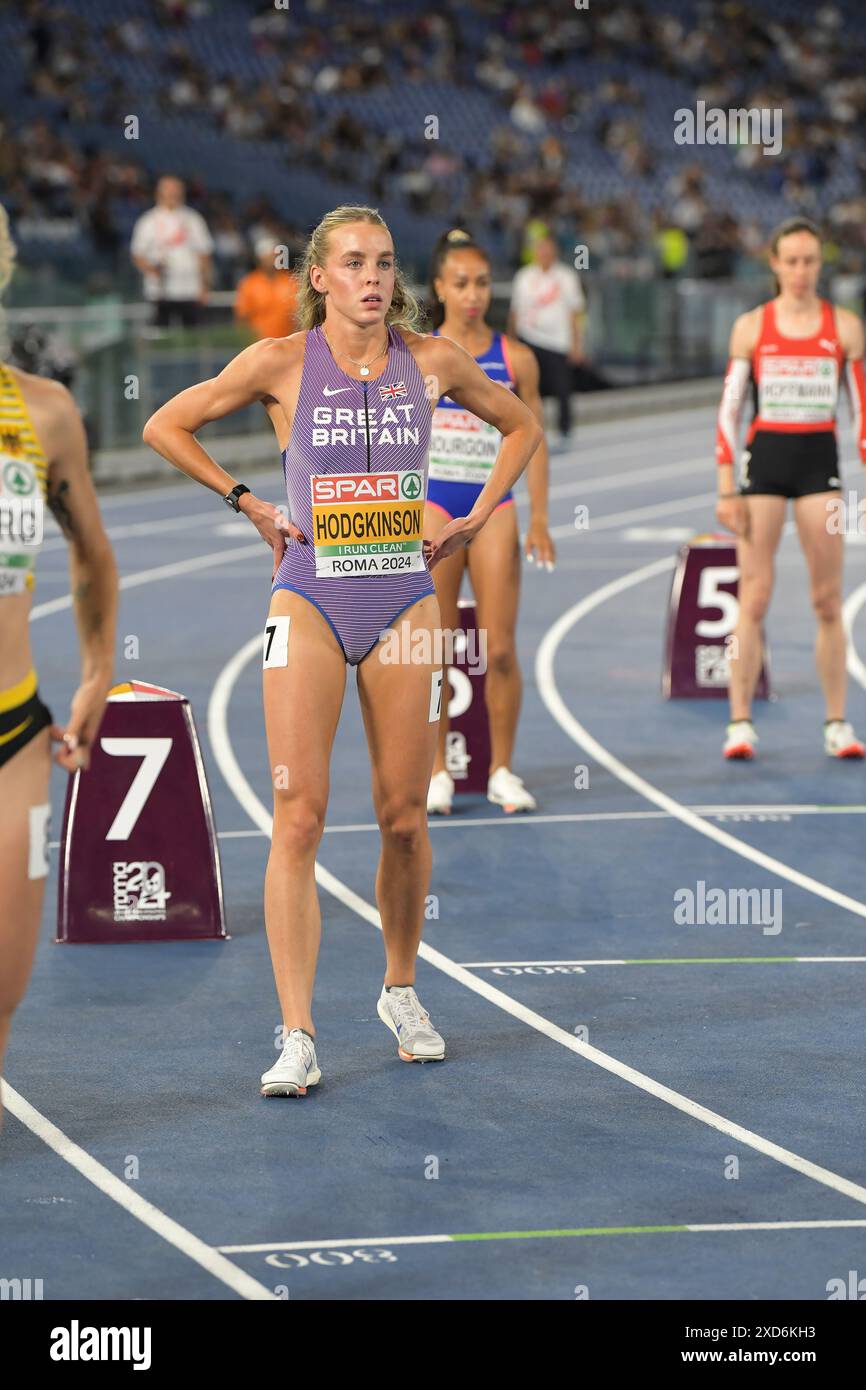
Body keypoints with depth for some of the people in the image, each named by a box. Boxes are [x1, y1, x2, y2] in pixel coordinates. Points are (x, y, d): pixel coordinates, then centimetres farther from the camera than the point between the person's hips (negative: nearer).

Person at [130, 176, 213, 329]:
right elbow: (137, 256, 2)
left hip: (191, 292, 2)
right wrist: (152, 269, -18)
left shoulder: (193, 220, 9)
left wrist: (204, 286, 6)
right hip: (161, 292, -2)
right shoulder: (148, 222, 4)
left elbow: (203, 255, 12)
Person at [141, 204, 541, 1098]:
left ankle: (400, 991, 28)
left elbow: (521, 427, 19)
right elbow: (164, 427, 6)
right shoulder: (281, 362, -4)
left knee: (403, 817, 6)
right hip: (309, 602, -2)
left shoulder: (430, 360, 3)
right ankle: (297, 1037, -11)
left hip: (405, 604, 2)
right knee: (299, 817, -10)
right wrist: (249, 505, 2)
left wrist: (476, 518, 10)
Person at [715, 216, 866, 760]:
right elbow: (729, 410, 3)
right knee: (754, 596, -3)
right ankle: (741, 724, 0)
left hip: (820, 460, 1)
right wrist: (726, 487, -3)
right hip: (764, 457, 0)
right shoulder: (751, 326, 3)